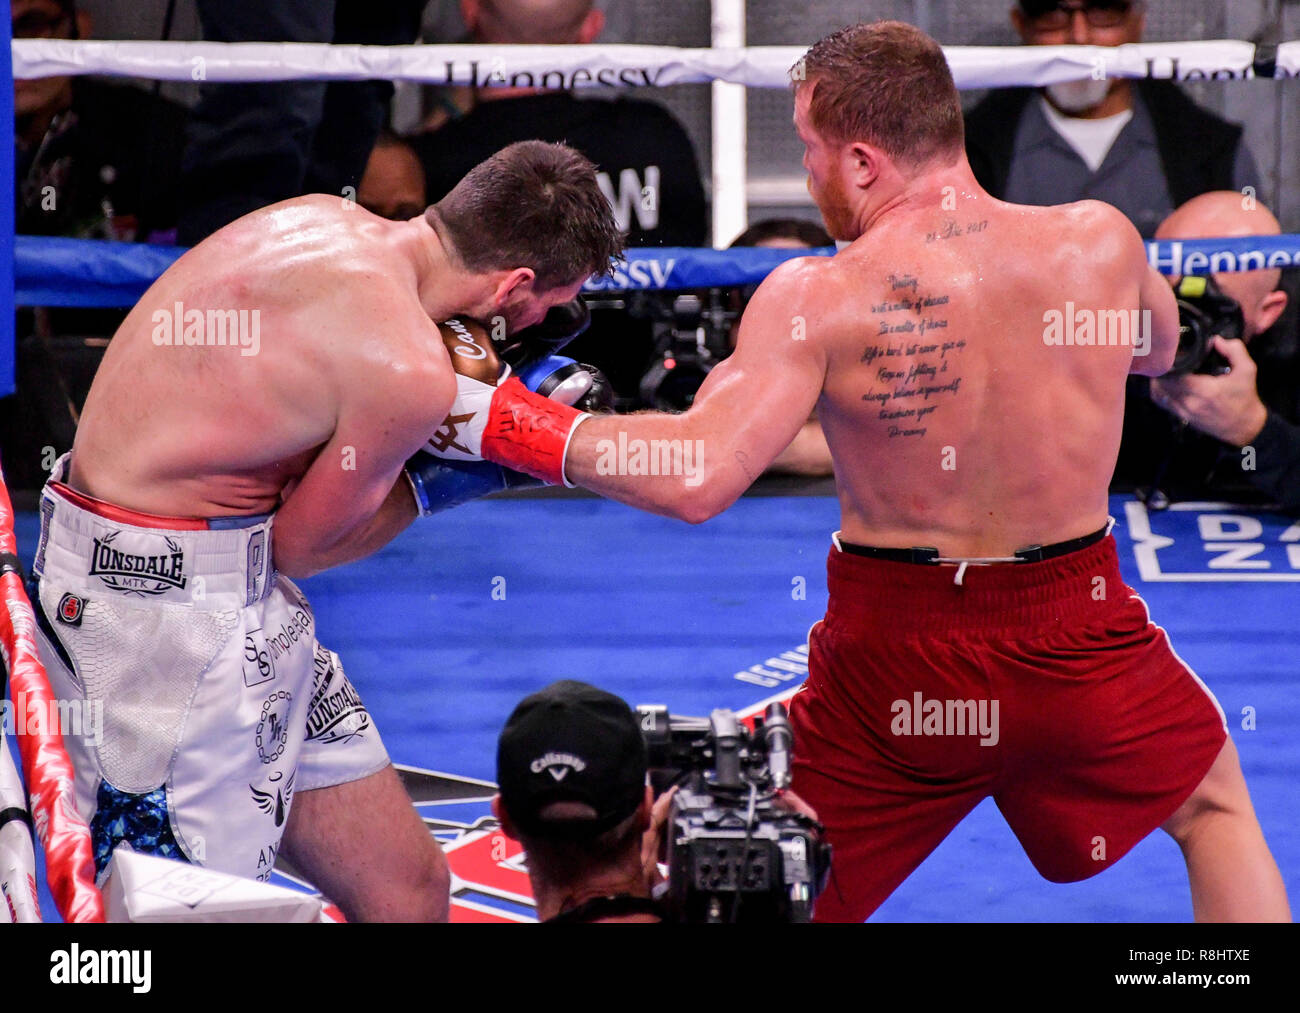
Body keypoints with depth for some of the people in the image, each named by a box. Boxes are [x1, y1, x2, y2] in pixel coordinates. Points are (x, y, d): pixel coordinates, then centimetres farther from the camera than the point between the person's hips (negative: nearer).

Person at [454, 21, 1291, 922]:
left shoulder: (819, 299, -17)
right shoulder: (1099, 242, -7)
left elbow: (696, 476, -26)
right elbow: (1157, 350, 16)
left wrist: (507, 422, -16)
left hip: (900, 657, -2)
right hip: (1080, 639, 2)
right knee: (1218, 806, 31)